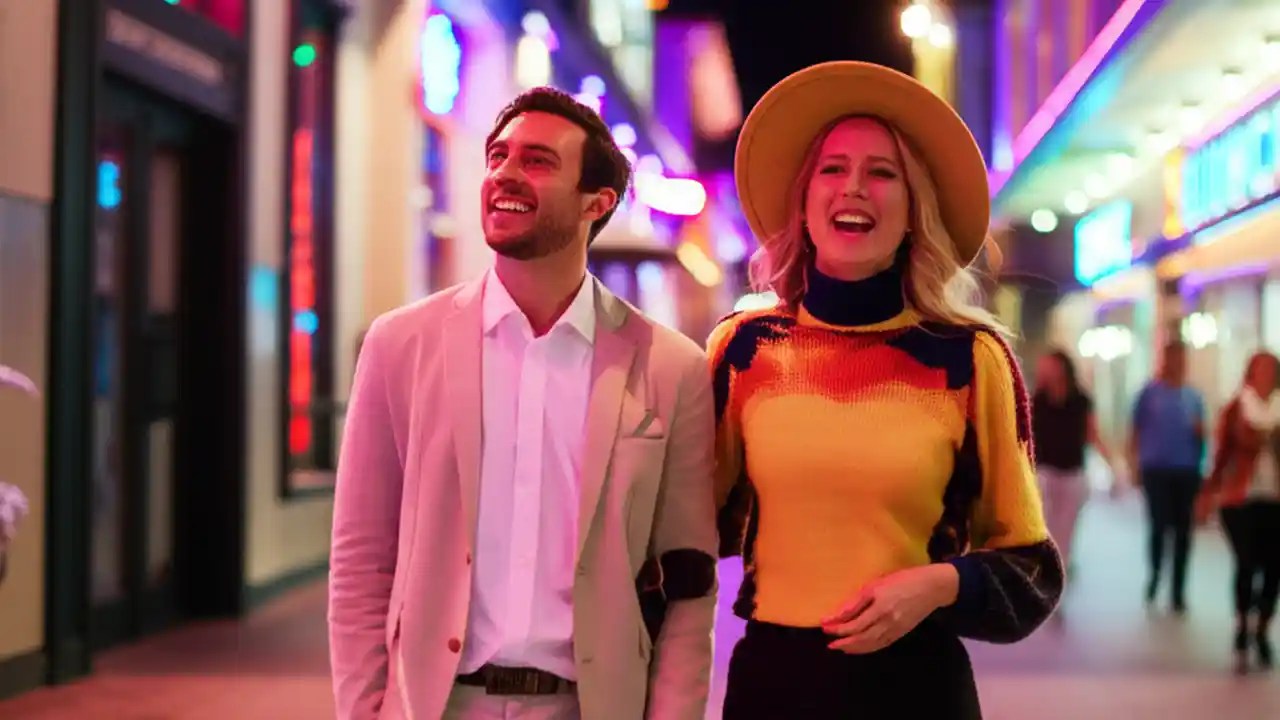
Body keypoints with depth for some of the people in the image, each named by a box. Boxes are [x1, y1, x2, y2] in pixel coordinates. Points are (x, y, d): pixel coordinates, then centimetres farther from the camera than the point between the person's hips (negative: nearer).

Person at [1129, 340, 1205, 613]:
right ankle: (1155, 574, 18)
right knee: (1159, 527, -8)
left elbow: (1200, 435, 15)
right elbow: (1136, 431, 5)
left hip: (1187, 472, 3)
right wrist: (1135, 464, 0)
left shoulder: (1193, 397, 9)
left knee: (1183, 531, 3)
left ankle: (1178, 590, 10)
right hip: (1157, 470, -3)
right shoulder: (1149, 393, 2)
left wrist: (1200, 432, -8)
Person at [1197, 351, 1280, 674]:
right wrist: (1208, 494, 2)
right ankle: (1242, 635, 6)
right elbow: (1222, 455, 4)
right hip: (1241, 500, -2)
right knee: (1247, 566, -9)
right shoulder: (1235, 409, 0)